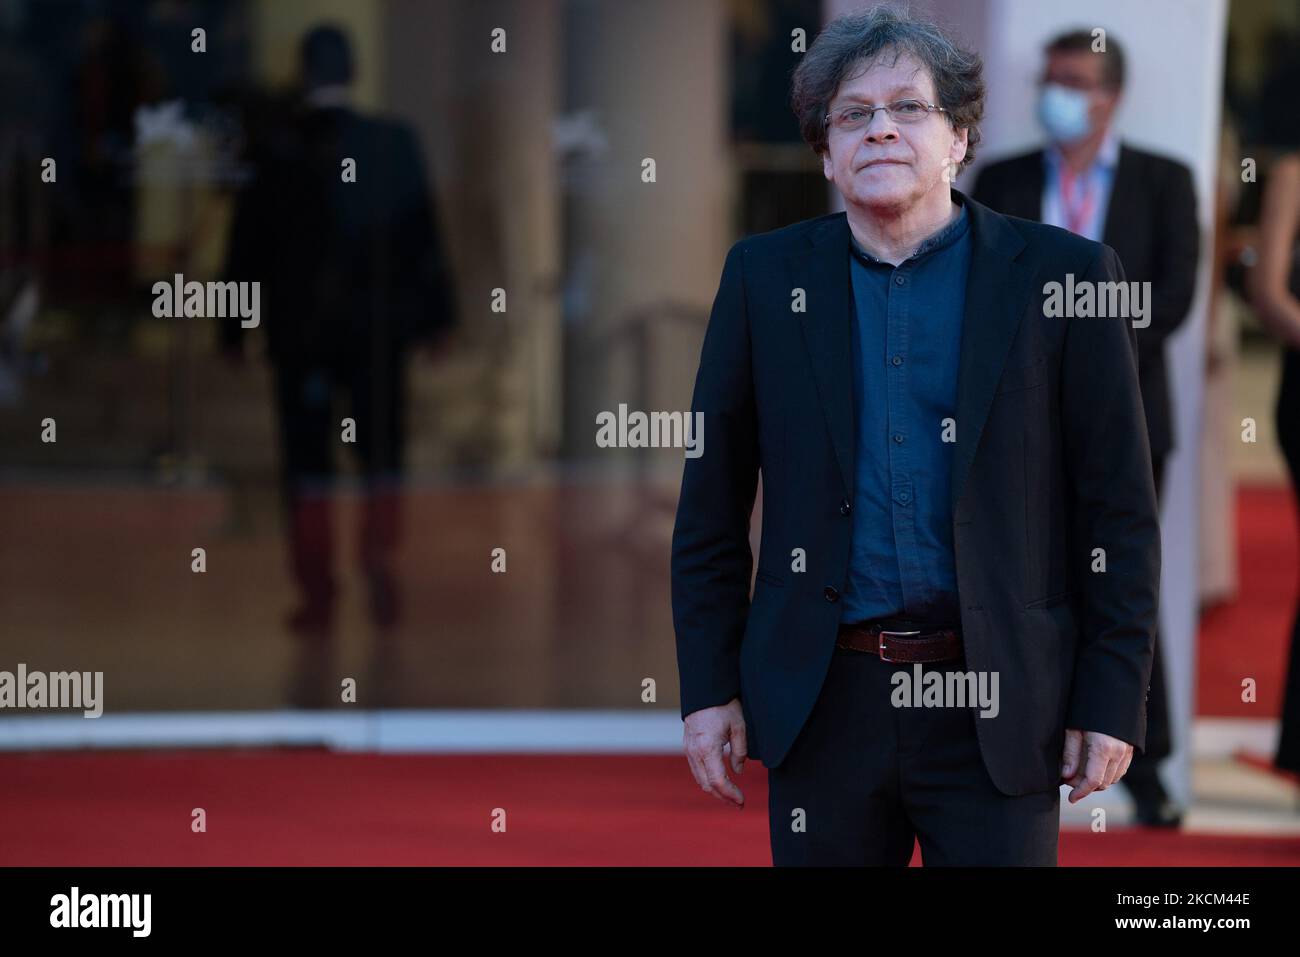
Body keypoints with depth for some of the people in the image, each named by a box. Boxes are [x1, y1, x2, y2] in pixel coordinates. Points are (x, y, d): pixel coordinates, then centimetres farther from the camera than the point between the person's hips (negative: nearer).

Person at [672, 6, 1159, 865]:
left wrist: (1111, 700, -4)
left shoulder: (1062, 275, 0)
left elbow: (1120, 515, 1)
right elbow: (711, 509, 9)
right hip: (822, 702, 2)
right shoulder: (766, 277, 7)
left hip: (995, 706, -2)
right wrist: (709, 688, 4)